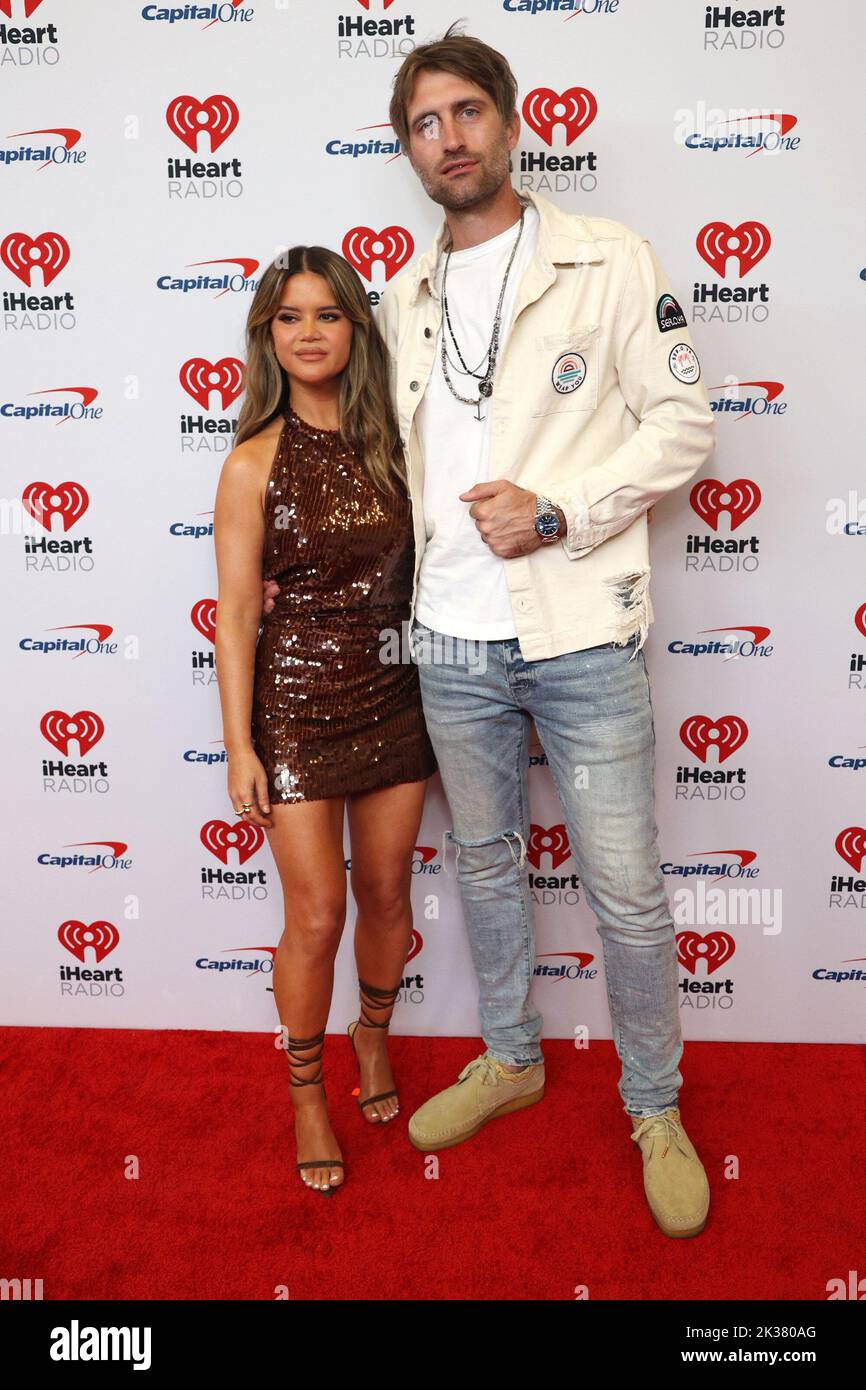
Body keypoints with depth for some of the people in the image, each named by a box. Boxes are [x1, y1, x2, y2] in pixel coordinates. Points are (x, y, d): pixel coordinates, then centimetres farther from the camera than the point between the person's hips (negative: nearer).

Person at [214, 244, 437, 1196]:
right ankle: (306, 1092, 28)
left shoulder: (390, 443, 4)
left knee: (387, 895, 14)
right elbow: (235, 612, -8)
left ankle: (373, 1036, 43)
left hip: (394, 691, 4)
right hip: (297, 697, -4)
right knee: (318, 915, 2)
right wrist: (239, 745, -11)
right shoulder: (255, 461, -7)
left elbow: (417, 571, 10)